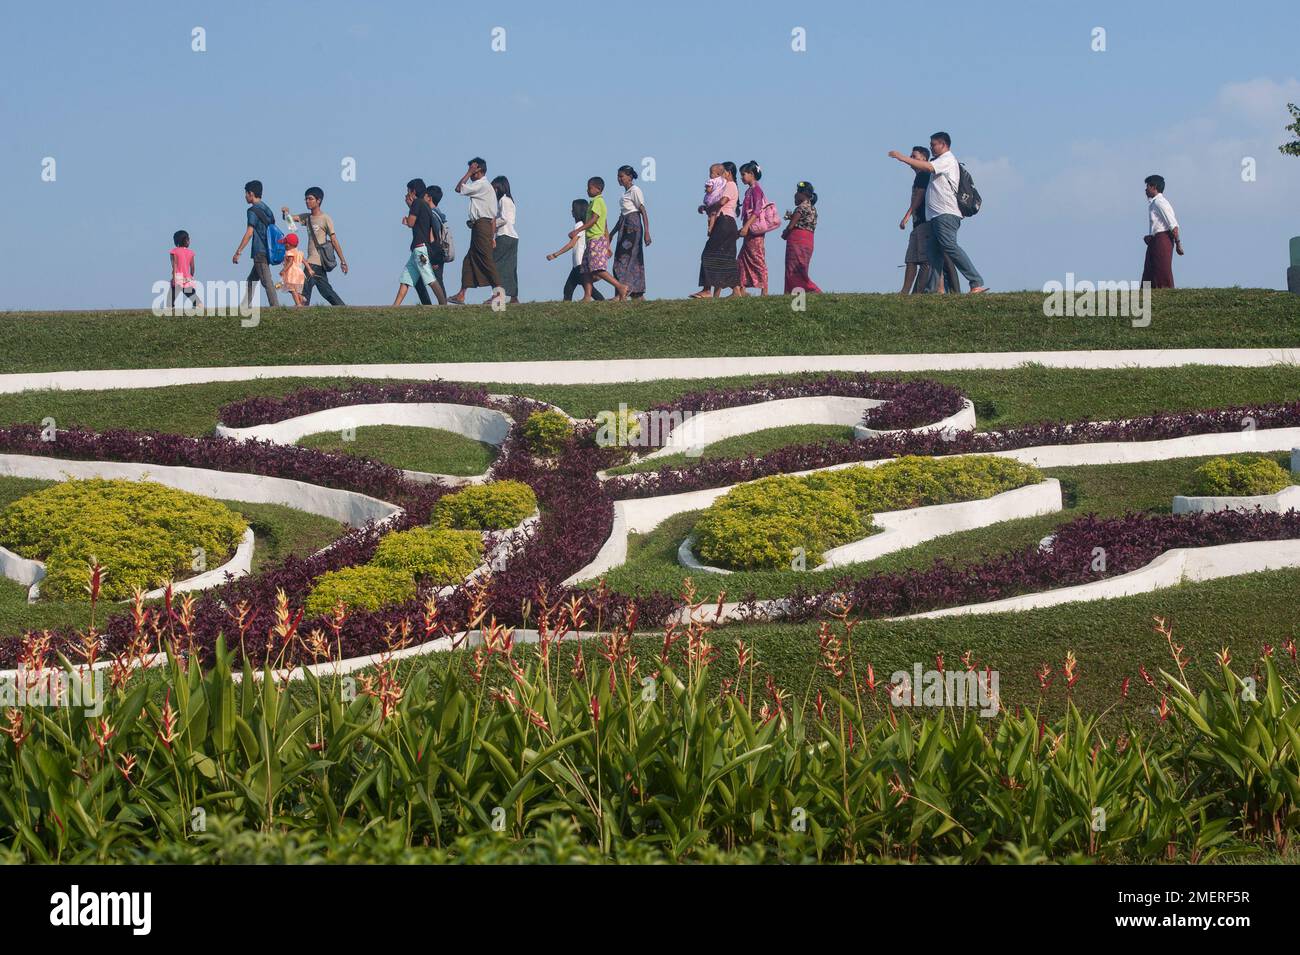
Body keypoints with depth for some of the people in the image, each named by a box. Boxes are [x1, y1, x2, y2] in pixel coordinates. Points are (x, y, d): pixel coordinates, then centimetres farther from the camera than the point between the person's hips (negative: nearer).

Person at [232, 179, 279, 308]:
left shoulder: (253, 210, -10)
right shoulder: (267, 209, 16)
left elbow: (249, 233, -16)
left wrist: (238, 252, -14)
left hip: (260, 252, -9)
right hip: (267, 251, 9)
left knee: (267, 281, -10)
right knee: (250, 281, 14)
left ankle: (275, 306, -15)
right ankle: (245, 307, 14)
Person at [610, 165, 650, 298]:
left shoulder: (635, 190, -8)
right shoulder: (625, 192, 19)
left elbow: (643, 212, -13)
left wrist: (646, 232, -20)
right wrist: (612, 234, 27)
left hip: (633, 227, -9)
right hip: (625, 227, 9)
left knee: (624, 259, -14)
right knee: (634, 261, 8)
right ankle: (638, 294, 9)